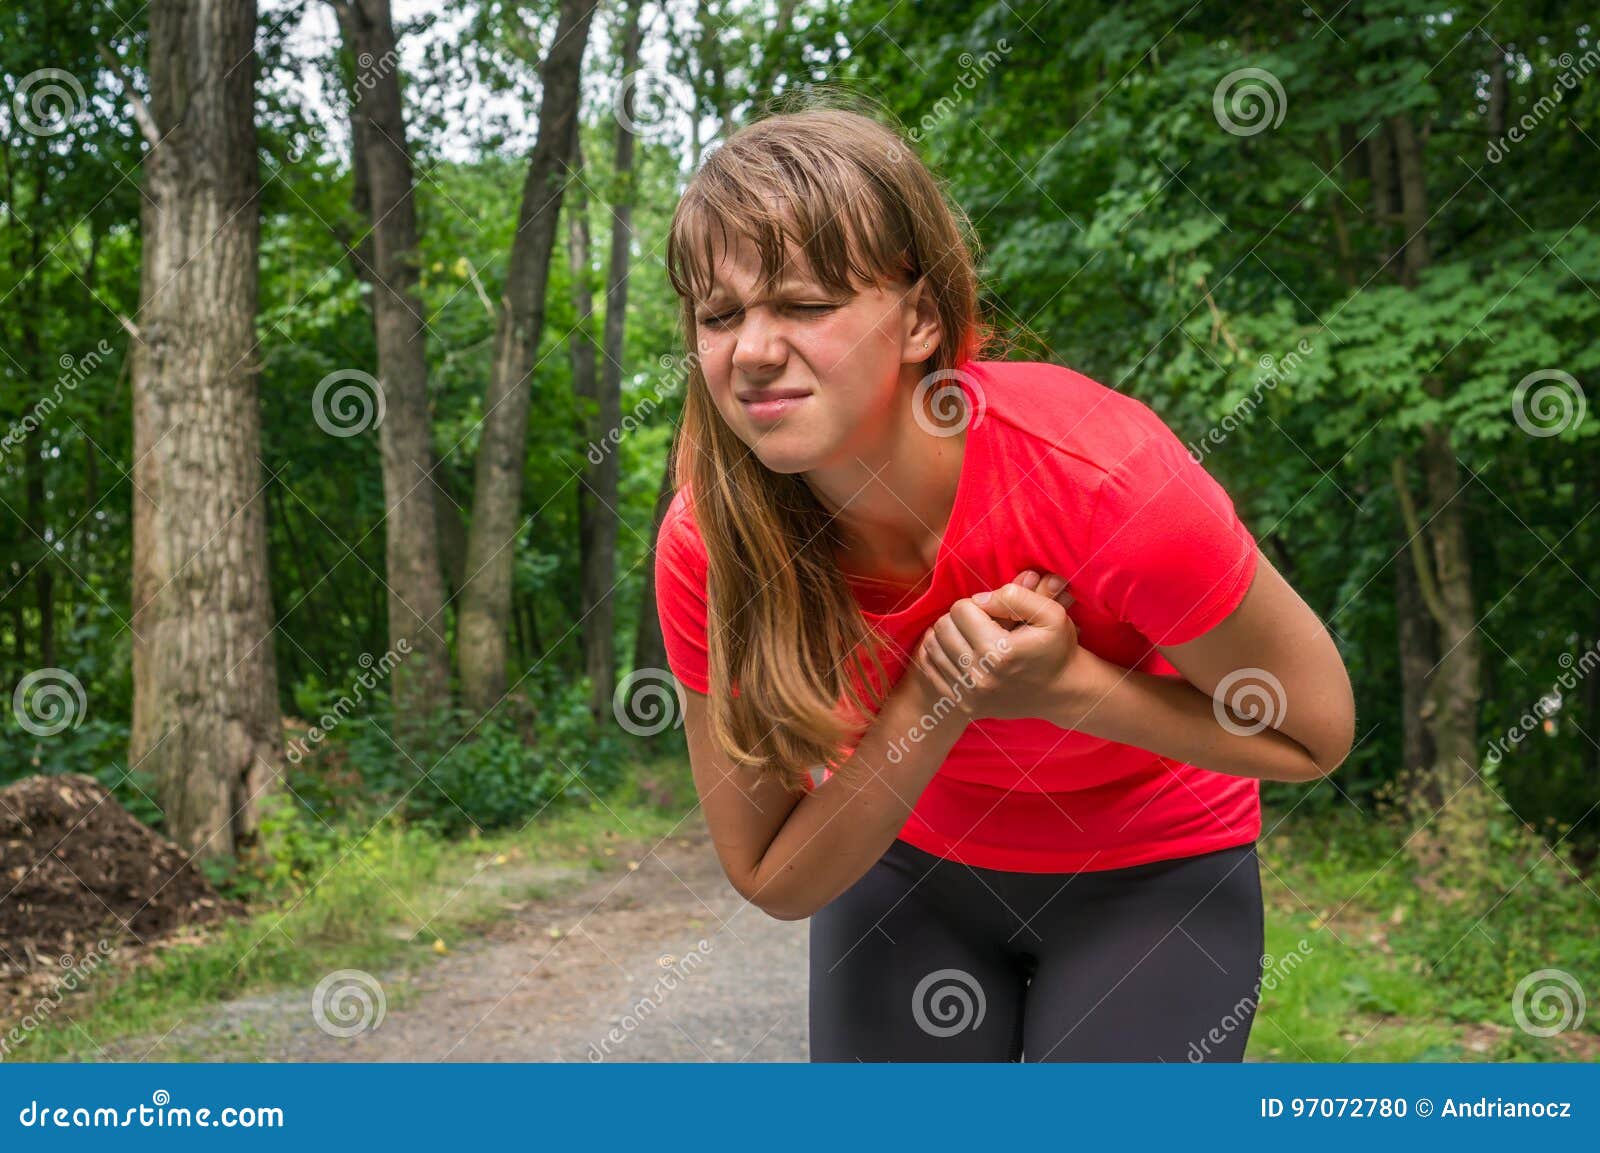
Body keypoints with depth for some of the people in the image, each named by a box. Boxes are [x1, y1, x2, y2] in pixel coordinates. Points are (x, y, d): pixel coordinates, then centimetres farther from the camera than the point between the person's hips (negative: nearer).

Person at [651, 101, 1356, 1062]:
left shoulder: (1099, 471, -32)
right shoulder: (708, 546, -23)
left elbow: (1316, 733, -18)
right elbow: (774, 878, -16)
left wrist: (1061, 686, -31)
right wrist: (934, 698, -31)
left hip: (1149, 872, -2)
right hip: (907, 856, 2)